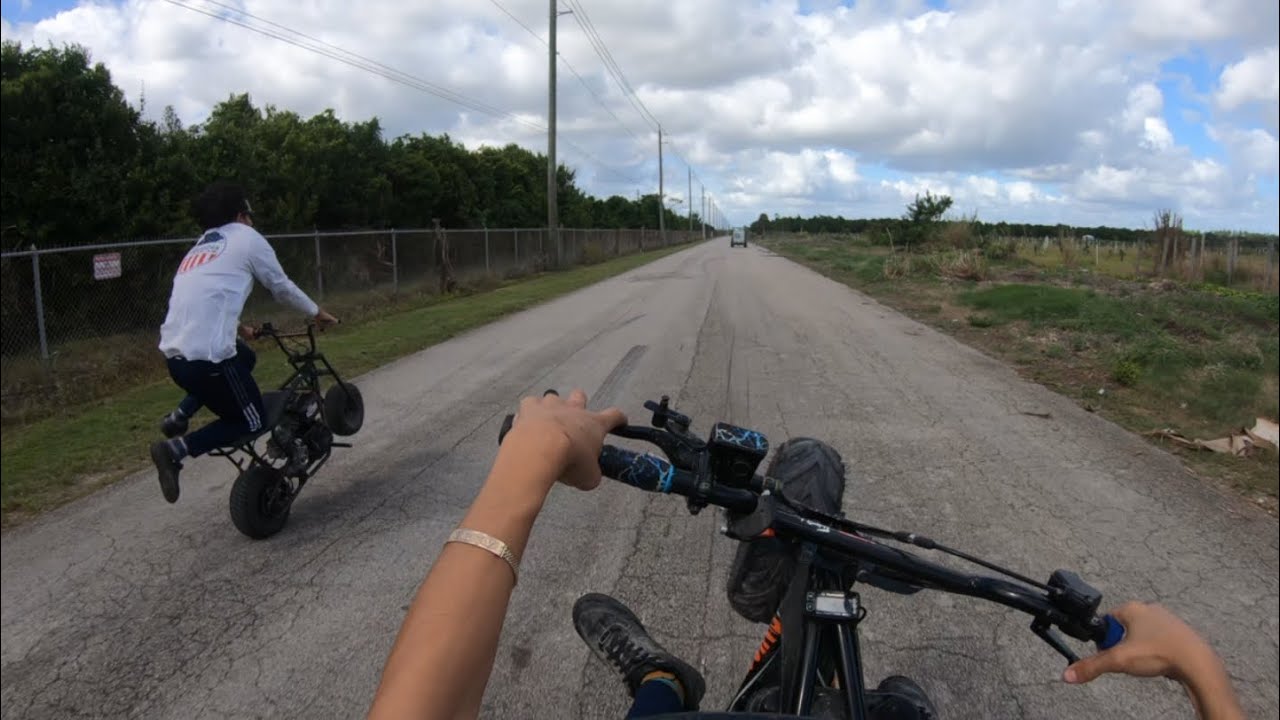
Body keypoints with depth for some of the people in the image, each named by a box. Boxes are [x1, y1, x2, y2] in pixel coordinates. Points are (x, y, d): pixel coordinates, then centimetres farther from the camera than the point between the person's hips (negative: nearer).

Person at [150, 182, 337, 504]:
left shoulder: (199, 248, 26)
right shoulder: (246, 237, 5)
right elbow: (282, 287, 10)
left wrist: (239, 328, 48)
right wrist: (317, 313, 24)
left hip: (174, 355, 8)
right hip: (208, 355, -8)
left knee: (244, 357, 33)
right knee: (252, 422, 9)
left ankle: (178, 416, 19)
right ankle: (176, 449, -9)